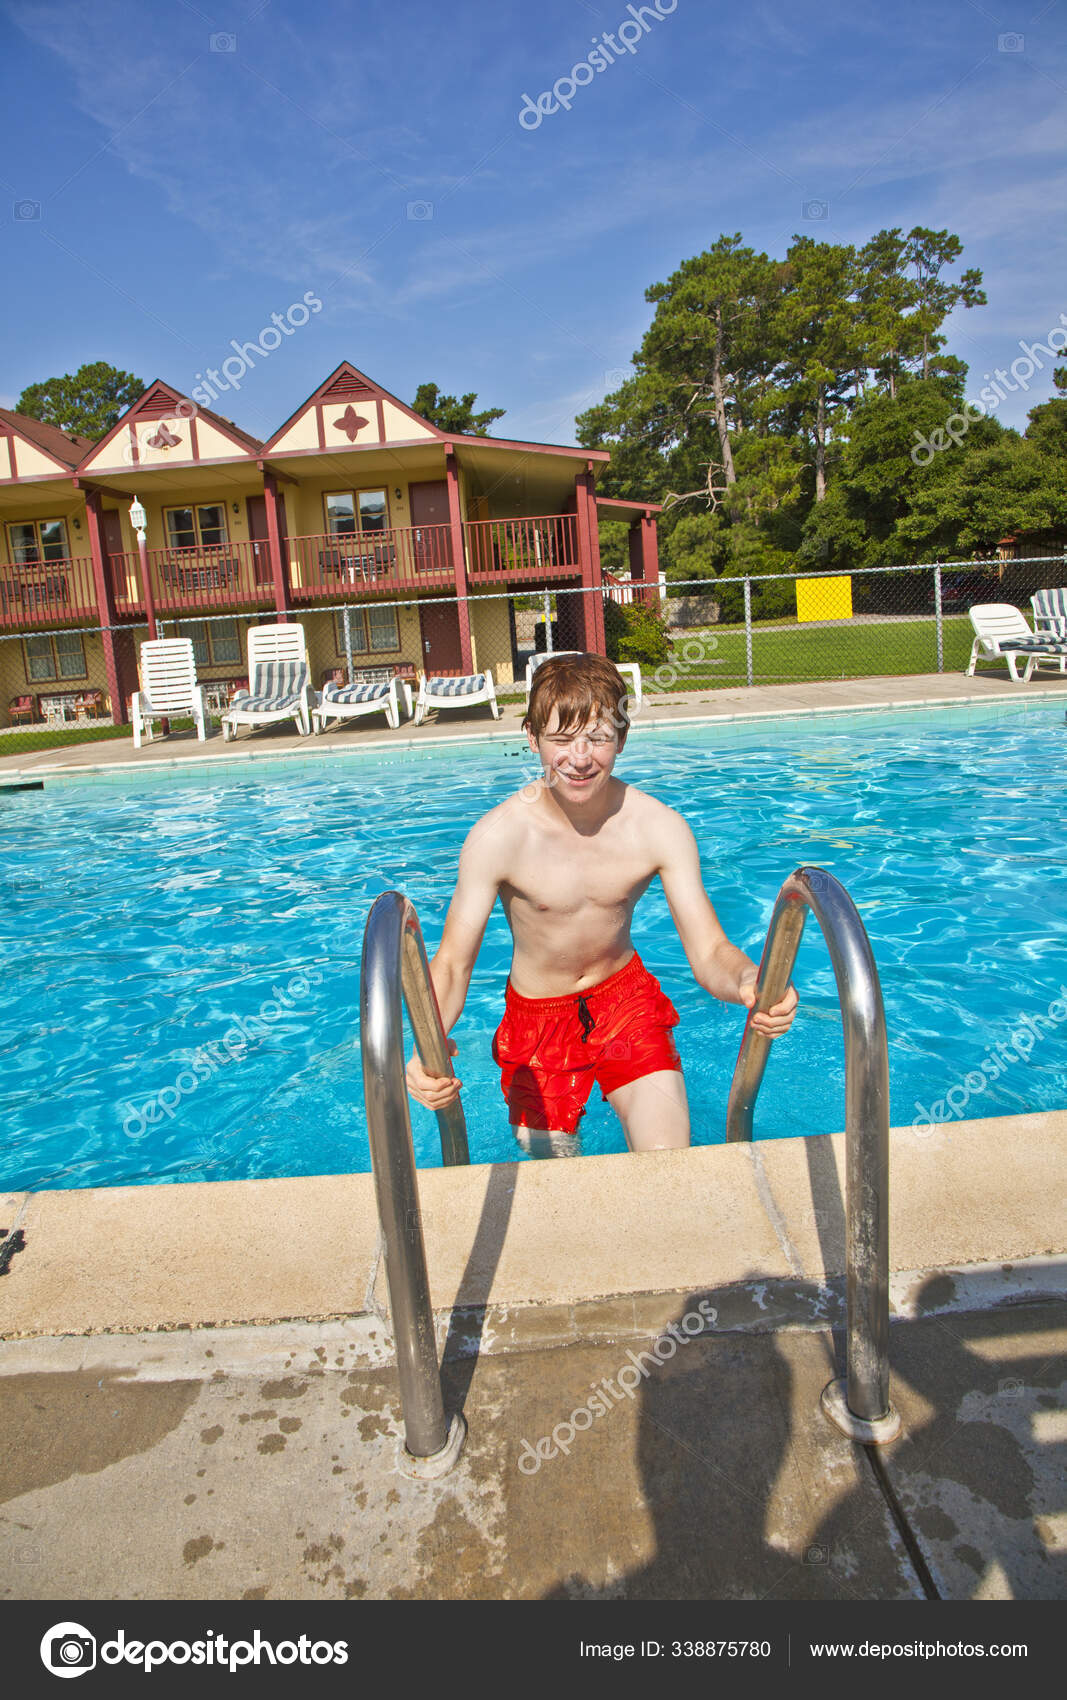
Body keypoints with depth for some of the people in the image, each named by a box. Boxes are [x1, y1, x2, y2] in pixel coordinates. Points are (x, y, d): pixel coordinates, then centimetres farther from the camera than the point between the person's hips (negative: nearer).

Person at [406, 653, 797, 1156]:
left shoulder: (660, 827, -20)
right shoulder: (497, 836, -25)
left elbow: (708, 952, -19)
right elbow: (452, 962, -22)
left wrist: (749, 983, -45)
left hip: (627, 999, 1)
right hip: (537, 1016, 0)